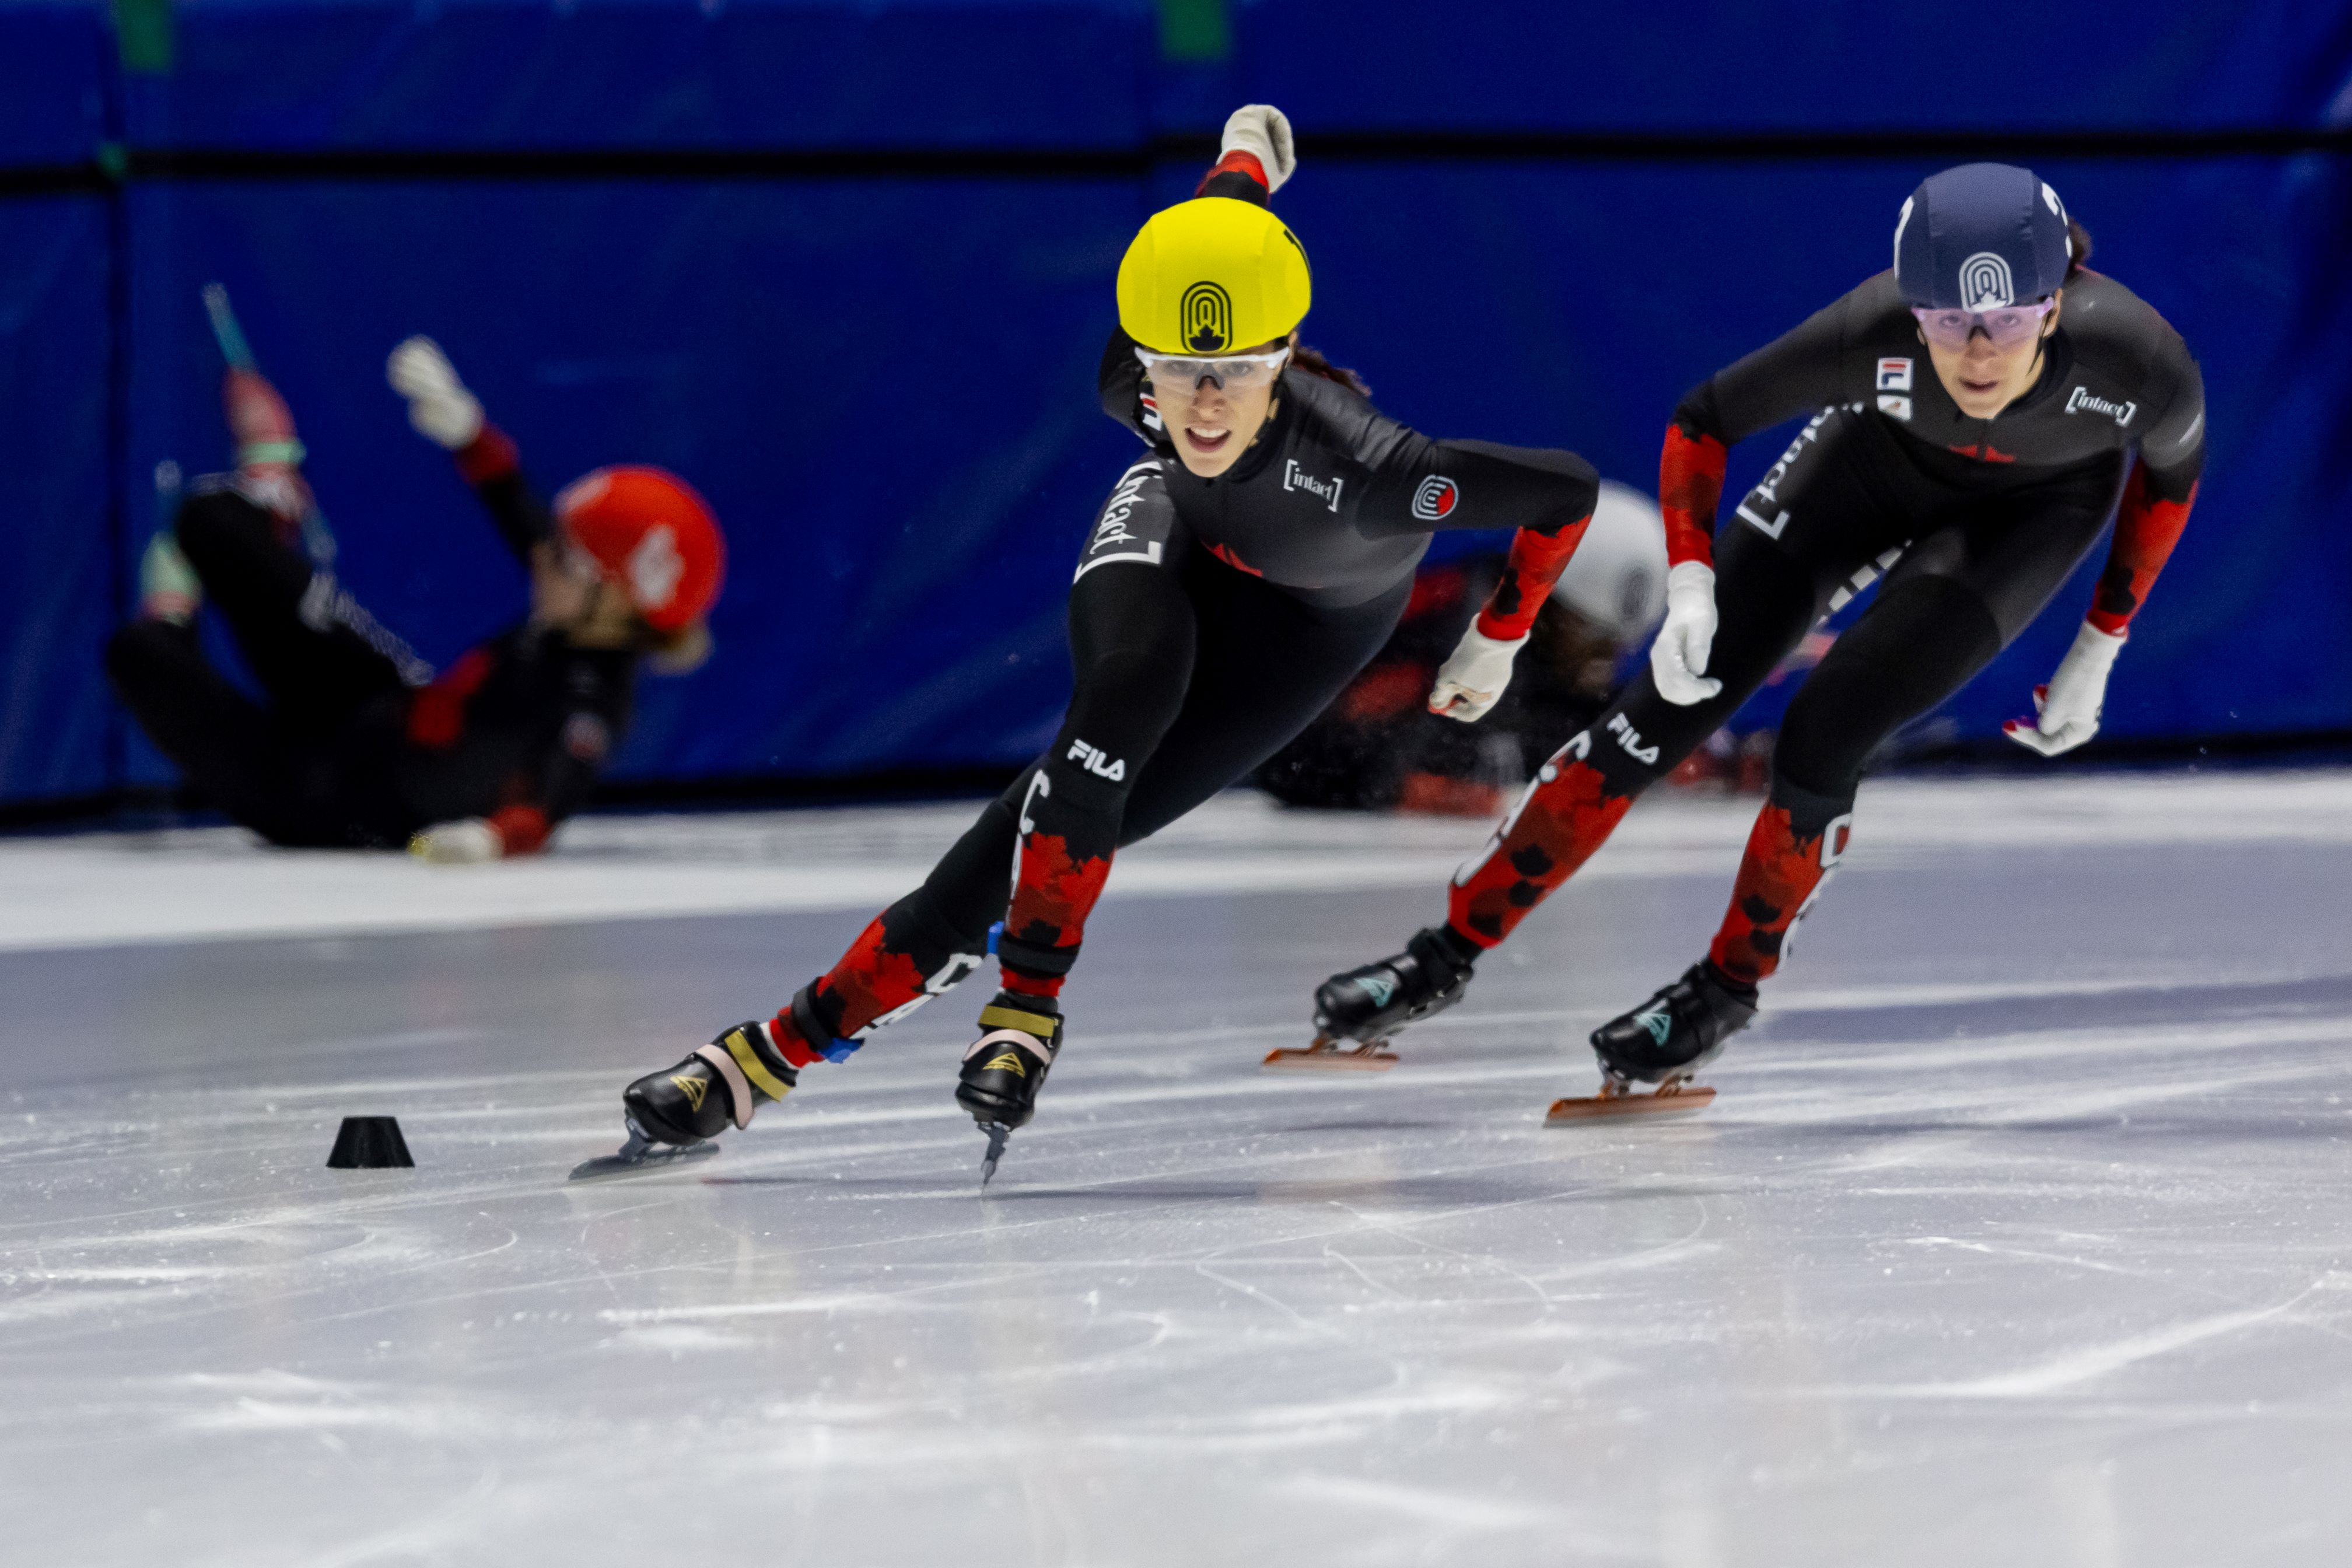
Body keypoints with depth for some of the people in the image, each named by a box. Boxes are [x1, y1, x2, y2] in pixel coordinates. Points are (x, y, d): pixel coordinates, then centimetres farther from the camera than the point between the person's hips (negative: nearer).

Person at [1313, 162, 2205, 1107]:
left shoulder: (2134, 358, -37)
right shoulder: (1871, 334, -38)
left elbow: (2173, 472, -11)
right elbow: (1703, 420, -18)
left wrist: (2098, 654, -7)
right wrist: (1691, 584, -31)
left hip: (2039, 506, -1)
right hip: (1880, 455, 1)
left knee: (1825, 731, -19)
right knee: (1668, 710, -5)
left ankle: (1730, 985, 7)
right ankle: (1448, 954, 9)